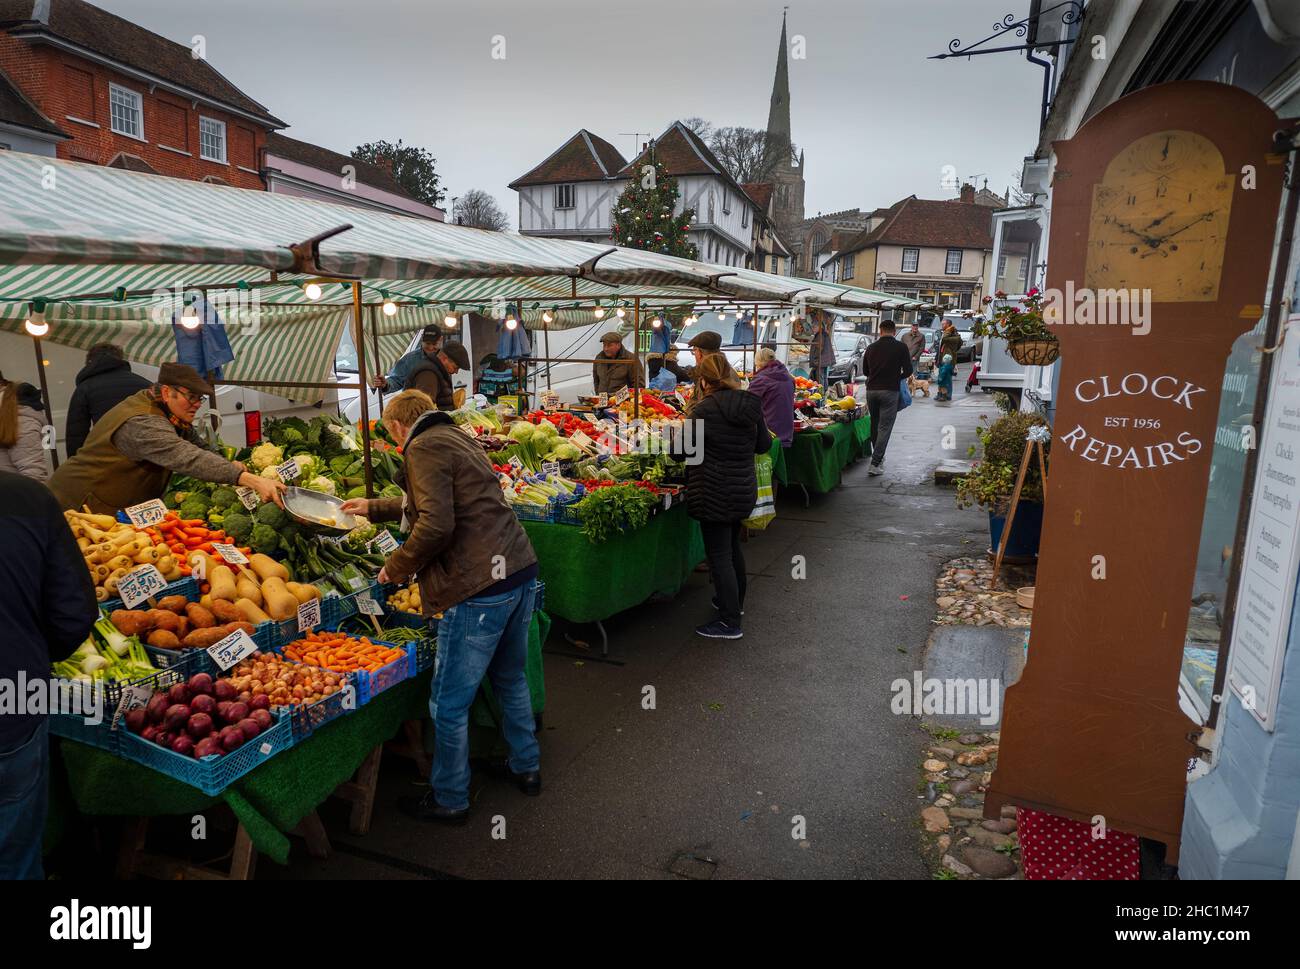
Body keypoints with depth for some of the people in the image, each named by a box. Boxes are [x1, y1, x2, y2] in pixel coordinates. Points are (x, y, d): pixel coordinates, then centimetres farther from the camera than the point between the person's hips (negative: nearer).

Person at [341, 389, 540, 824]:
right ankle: (526, 767, 42)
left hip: (479, 588, -10)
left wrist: (397, 567, -5)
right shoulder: (458, 437, 20)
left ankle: (449, 800, 24)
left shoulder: (425, 448, -9)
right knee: (510, 678, 27)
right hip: (519, 572, 10)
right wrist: (375, 507, 44)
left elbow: (435, 525, -21)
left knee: (449, 704, 8)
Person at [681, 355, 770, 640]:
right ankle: (735, 602, 40)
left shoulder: (704, 409, -17)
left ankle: (730, 622, 6)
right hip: (744, 490, 7)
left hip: (714, 493, -7)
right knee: (732, 547, 24)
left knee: (719, 555, 1)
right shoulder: (751, 405, 2)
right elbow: (764, 445, 12)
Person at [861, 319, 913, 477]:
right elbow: (908, 371, -2)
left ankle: (878, 457, 30)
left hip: (871, 390, 4)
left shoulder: (871, 348, 8)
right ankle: (875, 464, -11)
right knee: (885, 427, -3)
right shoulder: (900, 347, -3)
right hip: (889, 391, -4)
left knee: (874, 425, 18)